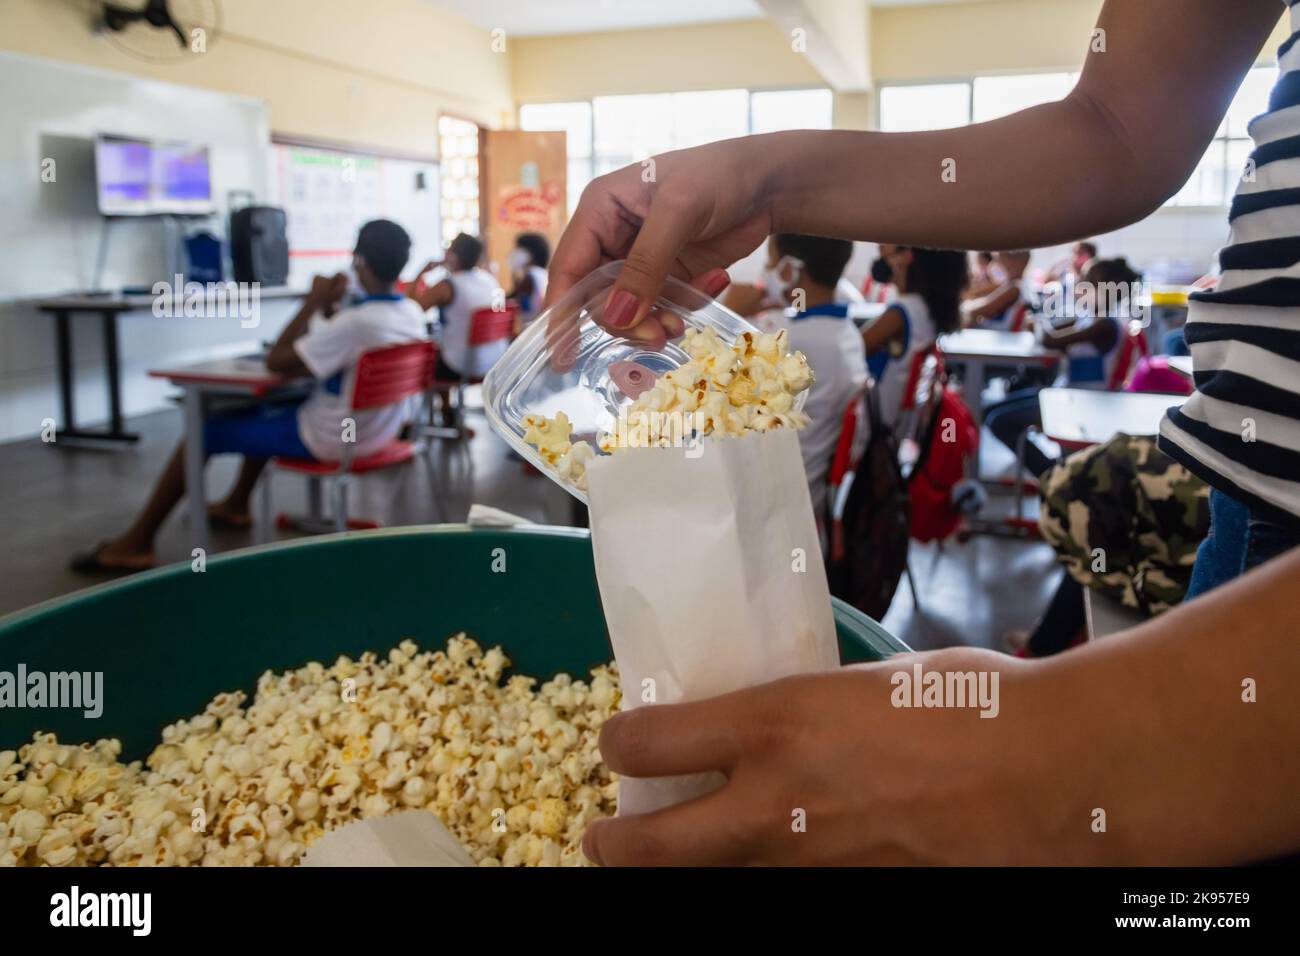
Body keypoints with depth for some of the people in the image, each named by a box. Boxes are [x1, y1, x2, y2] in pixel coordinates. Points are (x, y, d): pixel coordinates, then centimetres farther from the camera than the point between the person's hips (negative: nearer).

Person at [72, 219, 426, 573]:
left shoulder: (356, 322, -29)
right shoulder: (413, 314, -3)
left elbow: (274, 361, -18)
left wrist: (313, 303, -12)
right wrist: (329, 310, -1)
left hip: (328, 438, -8)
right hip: (377, 431, 8)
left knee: (204, 432, 5)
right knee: (264, 410, 30)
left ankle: (137, 542, 12)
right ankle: (237, 504, 45)